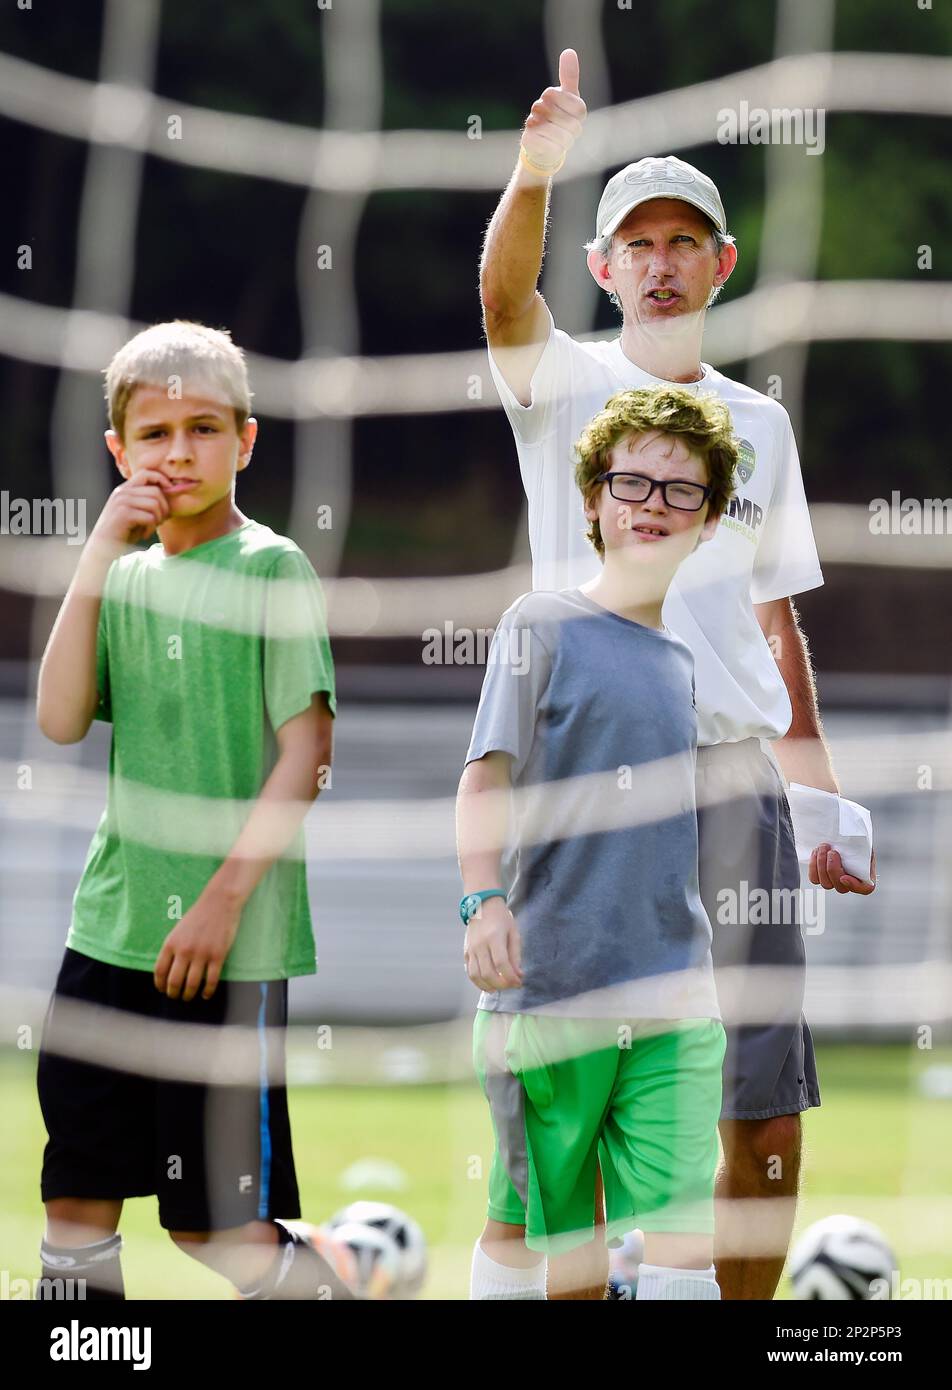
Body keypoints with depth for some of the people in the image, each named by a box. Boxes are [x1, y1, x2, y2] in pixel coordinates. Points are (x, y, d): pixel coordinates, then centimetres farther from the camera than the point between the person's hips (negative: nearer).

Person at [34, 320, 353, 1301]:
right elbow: (61, 721, -2)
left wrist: (225, 898, -16)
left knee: (213, 1219, -3)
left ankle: (319, 1289, 20)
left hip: (229, 943, -6)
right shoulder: (126, 577, 11)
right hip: (110, 924, 6)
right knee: (76, 1196, 6)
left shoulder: (271, 569, -5)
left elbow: (306, 751, -10)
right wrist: (98, 560, -7)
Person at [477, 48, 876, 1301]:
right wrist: (540, 162, -36)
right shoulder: (568, 386, 5)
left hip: (736, 772, 3)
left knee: (768, 1110, 1)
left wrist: (823, 791, 13)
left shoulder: (761, 423, 16)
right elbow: (505, 293, -18)